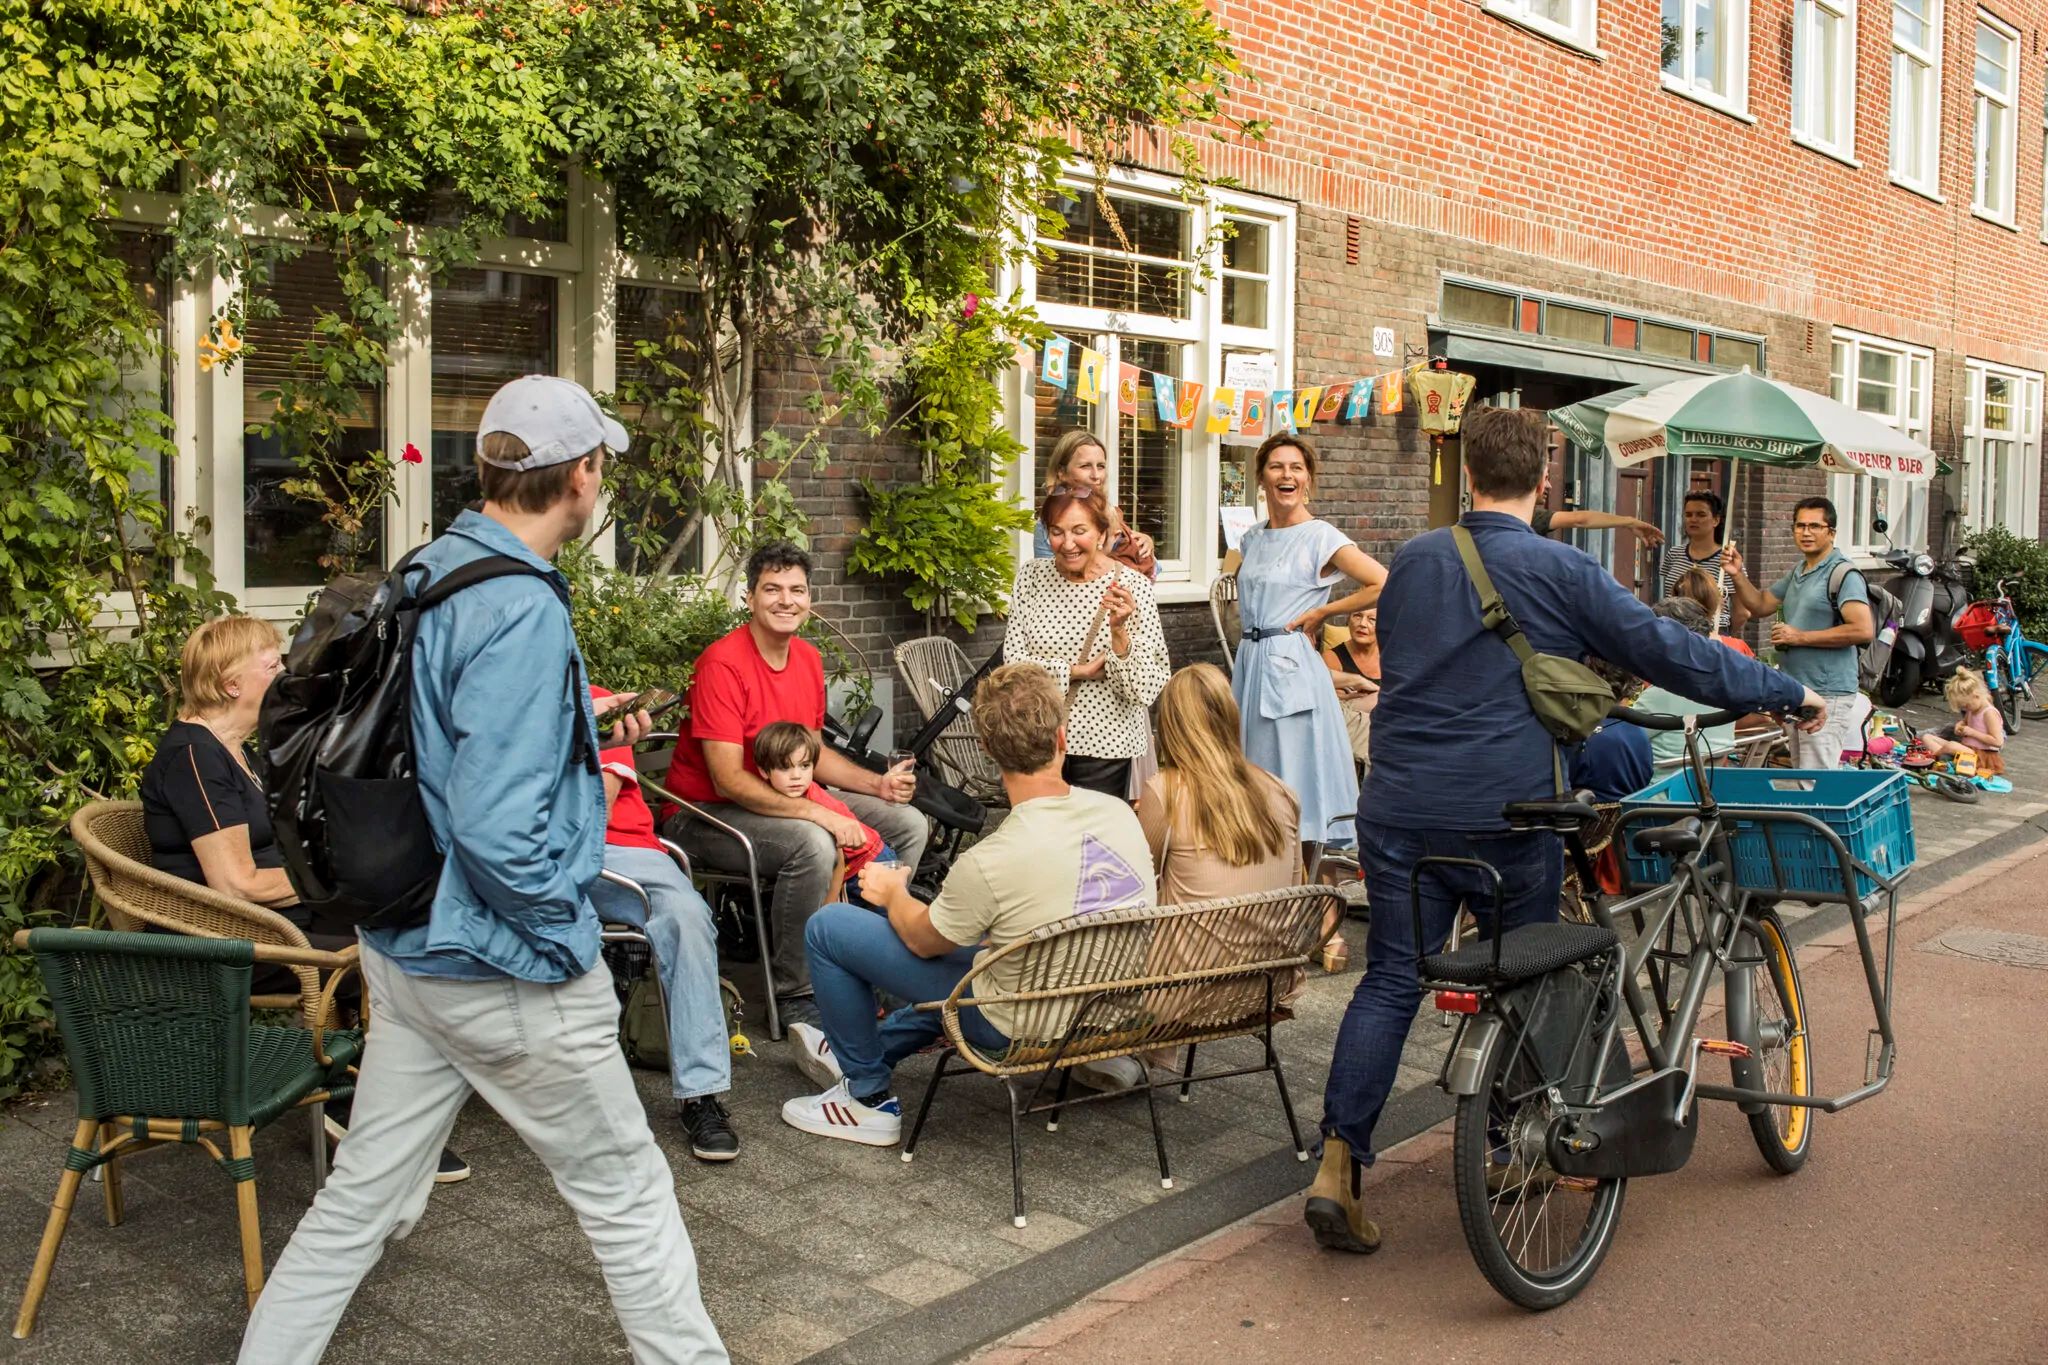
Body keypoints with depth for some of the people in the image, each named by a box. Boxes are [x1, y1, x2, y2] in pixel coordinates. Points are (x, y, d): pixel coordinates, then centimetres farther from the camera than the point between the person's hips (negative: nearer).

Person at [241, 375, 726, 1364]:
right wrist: (565, 926, -15)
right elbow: (498, 830, -30)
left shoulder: (421, 575, 5)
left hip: (404, 949, 9)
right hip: (505, 973, -8)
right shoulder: (521, 612, -24)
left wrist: (580, 727, 19)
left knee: (364, 1193, 18)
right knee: (626, 1190, 10)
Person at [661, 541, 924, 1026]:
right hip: (707, 816, -8)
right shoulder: (723, 663, -21)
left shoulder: (808, 658, 5)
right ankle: (794, 994, -17)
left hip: (787, 799, 9)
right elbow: (728, 781, -26)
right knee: (813, 844, -36)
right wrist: (822, 814, -31)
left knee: (908, 824, 1)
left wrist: (879, 784, -1)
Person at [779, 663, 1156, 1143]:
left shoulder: (989, 863, -31)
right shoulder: (1121, 813, -13)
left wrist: (894, 893, 12)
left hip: (1017, 1025, -7)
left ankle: (869, 1096, 16)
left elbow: (923, 940, -10)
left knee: (827, 927, 1)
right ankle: (858, 1049, 48)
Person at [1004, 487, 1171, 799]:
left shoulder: (1133, 585, -10)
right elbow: (1014, 660, -5)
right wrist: (1077, 671, -13)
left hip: (1105, 749, -2)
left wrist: (1118, 631, -28)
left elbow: (1143, 690, -14)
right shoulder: (1031, 576, -1)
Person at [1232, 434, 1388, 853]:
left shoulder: (1321, 537, -8)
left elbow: (1385, 586, -17)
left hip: (1291, 667, -7)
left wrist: (1320, 613, -11)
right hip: (1250, 663, 7)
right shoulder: (1252, 540, 13)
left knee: (1293, 795, -3)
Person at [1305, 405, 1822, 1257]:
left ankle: (1338, 1164, 1)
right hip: (1506, 814, -3)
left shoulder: (1414, 560, 8)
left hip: (1400, 810, 3)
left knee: (1391, 981, 7)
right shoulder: (1559, 571, -5)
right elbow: (1667, 653, -1)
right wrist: (1784, 693, 10)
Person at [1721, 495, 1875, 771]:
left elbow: (1863, 630, -22)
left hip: (1827, 694, -9)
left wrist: (1800, 637, -18)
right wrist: (1737, 575, 4)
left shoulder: (1843, 574, -12)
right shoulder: (1798, 572, 17)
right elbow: (1761, 605, 22)